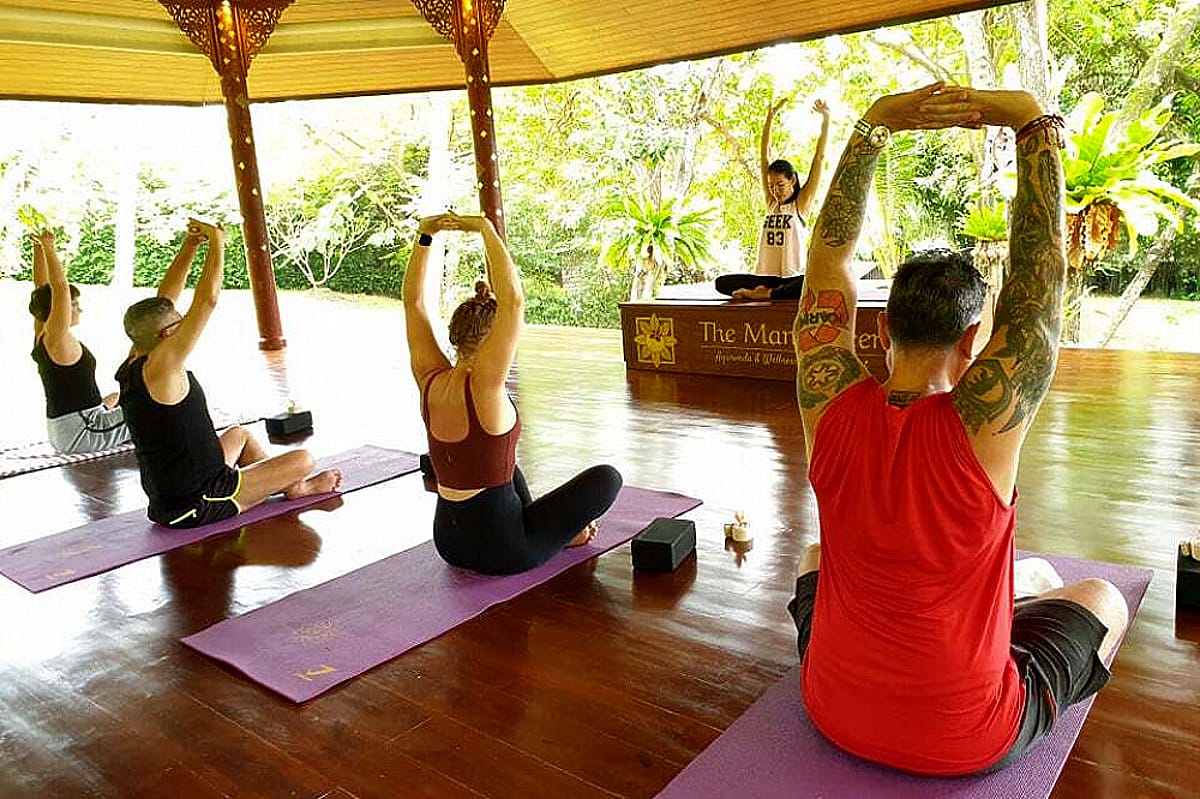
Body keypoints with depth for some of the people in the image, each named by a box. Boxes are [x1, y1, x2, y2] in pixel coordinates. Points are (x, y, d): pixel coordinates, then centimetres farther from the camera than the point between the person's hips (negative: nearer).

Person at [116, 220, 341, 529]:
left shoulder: (132, 367, 3)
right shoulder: (160, 367, -23)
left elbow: (166, 297, 9)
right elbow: (207, 301, -26)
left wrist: (193, 242, 7)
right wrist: (217, 242, -15)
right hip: (197, 506, -10)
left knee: (239, 435, 34)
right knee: (303, 459, -1)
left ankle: (285, 483, 44)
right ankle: (298, 488, 32)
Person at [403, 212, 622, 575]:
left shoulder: (430, 381, -6)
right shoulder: (483, 386, -24)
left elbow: (413, 301, 3)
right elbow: (514, 300, -30)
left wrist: (425, 236, 0)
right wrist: (486, 230, -25)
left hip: (448, 539, 7)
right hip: (501, 548, -7)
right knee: (607, 477, 5)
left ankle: (544, 525, 34)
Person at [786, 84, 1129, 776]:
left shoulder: (832, 408, -18)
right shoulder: (984, 422, -26)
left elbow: (830, 253, -9)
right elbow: (1044, 271, -18)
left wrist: (874, 125, -7)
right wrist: (1033, 123, -14)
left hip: (833, 713, 3)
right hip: (970, 742, -2)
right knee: (1104, 600, 24)